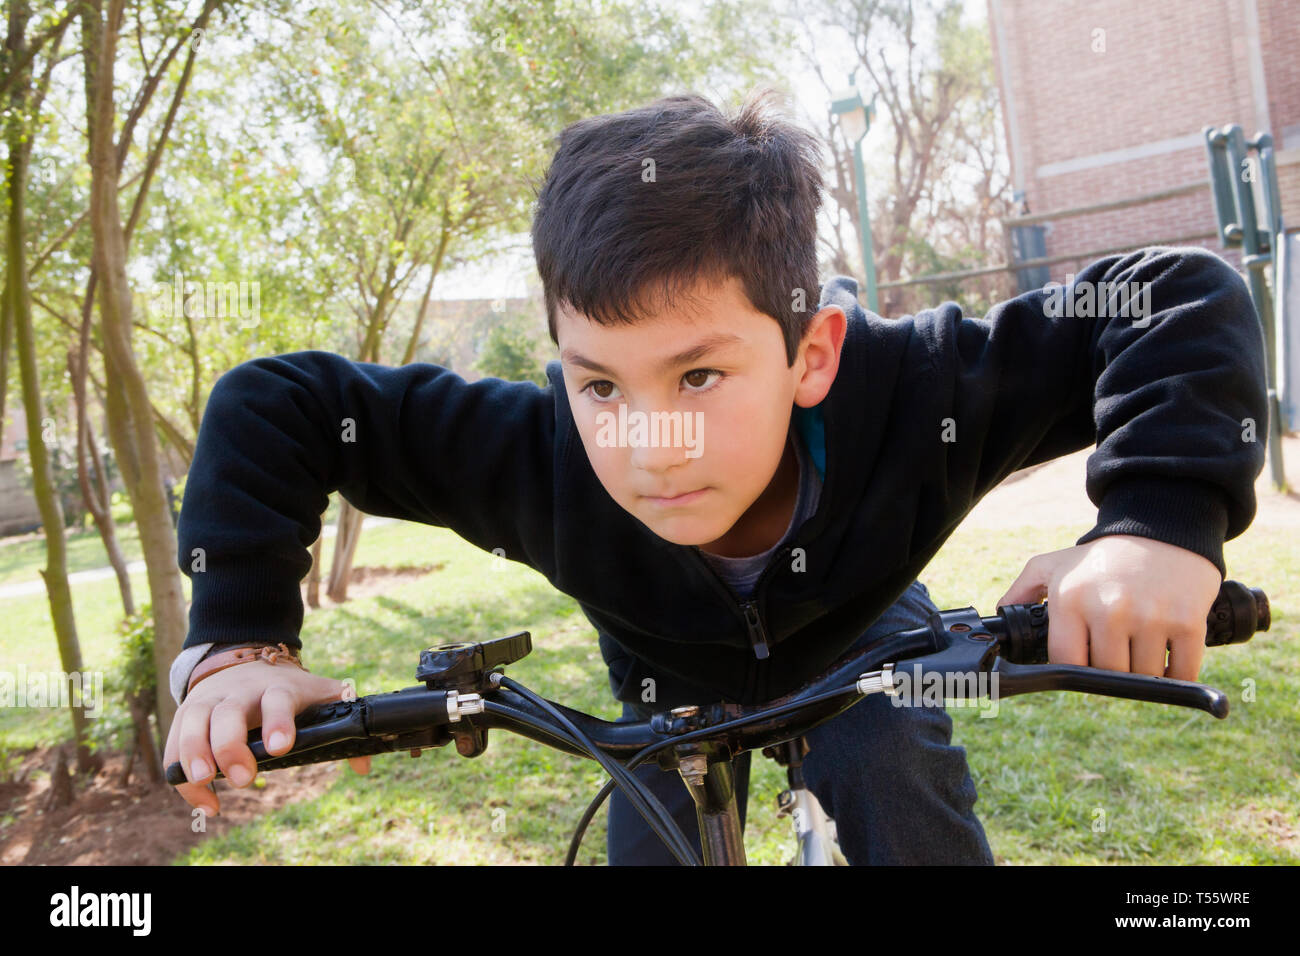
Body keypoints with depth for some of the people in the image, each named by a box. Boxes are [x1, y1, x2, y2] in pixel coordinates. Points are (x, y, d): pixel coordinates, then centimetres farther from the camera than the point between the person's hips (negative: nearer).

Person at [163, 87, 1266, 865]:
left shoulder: (908, 396, -44)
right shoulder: (534, 456, -42)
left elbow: (1182, 296, -38)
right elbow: (273, 404, -33)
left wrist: (1162, 523, -54)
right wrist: (237, 644, -39)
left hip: (853, 630, 0)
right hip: (668, 679, 1)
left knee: (895, 773, -24)